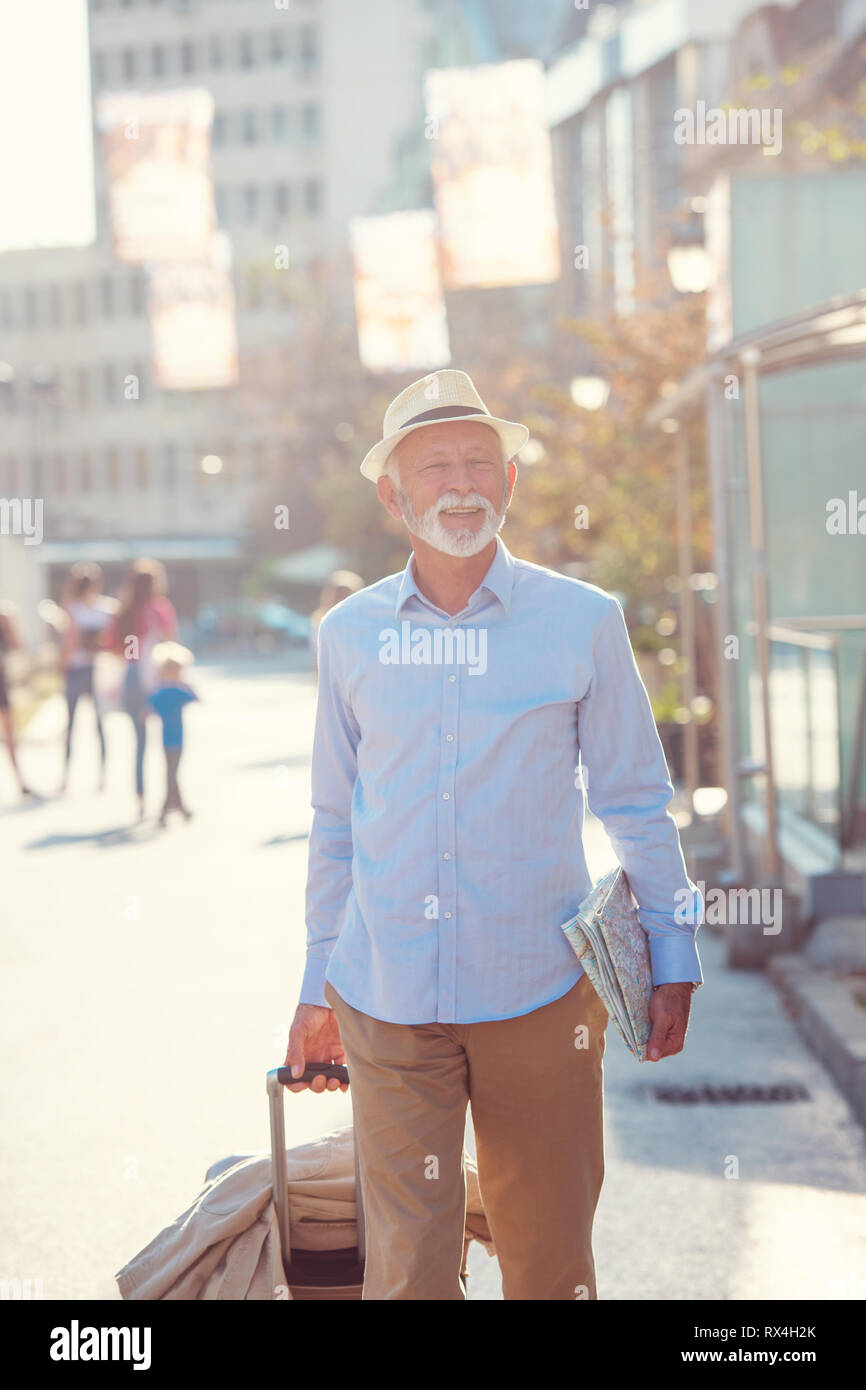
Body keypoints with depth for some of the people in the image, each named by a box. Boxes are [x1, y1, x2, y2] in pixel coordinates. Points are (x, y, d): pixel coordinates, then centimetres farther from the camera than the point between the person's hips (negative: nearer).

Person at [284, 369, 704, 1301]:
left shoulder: (583, 621, 0)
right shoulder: (349, 635, 5)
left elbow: (635, 802, 7)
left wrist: (672, 959, 6)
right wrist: (318, 989, 15)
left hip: (541, 990, -1)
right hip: (386, 1002, 1)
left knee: (549, 1260, 8)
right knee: (406, 1267, 1)